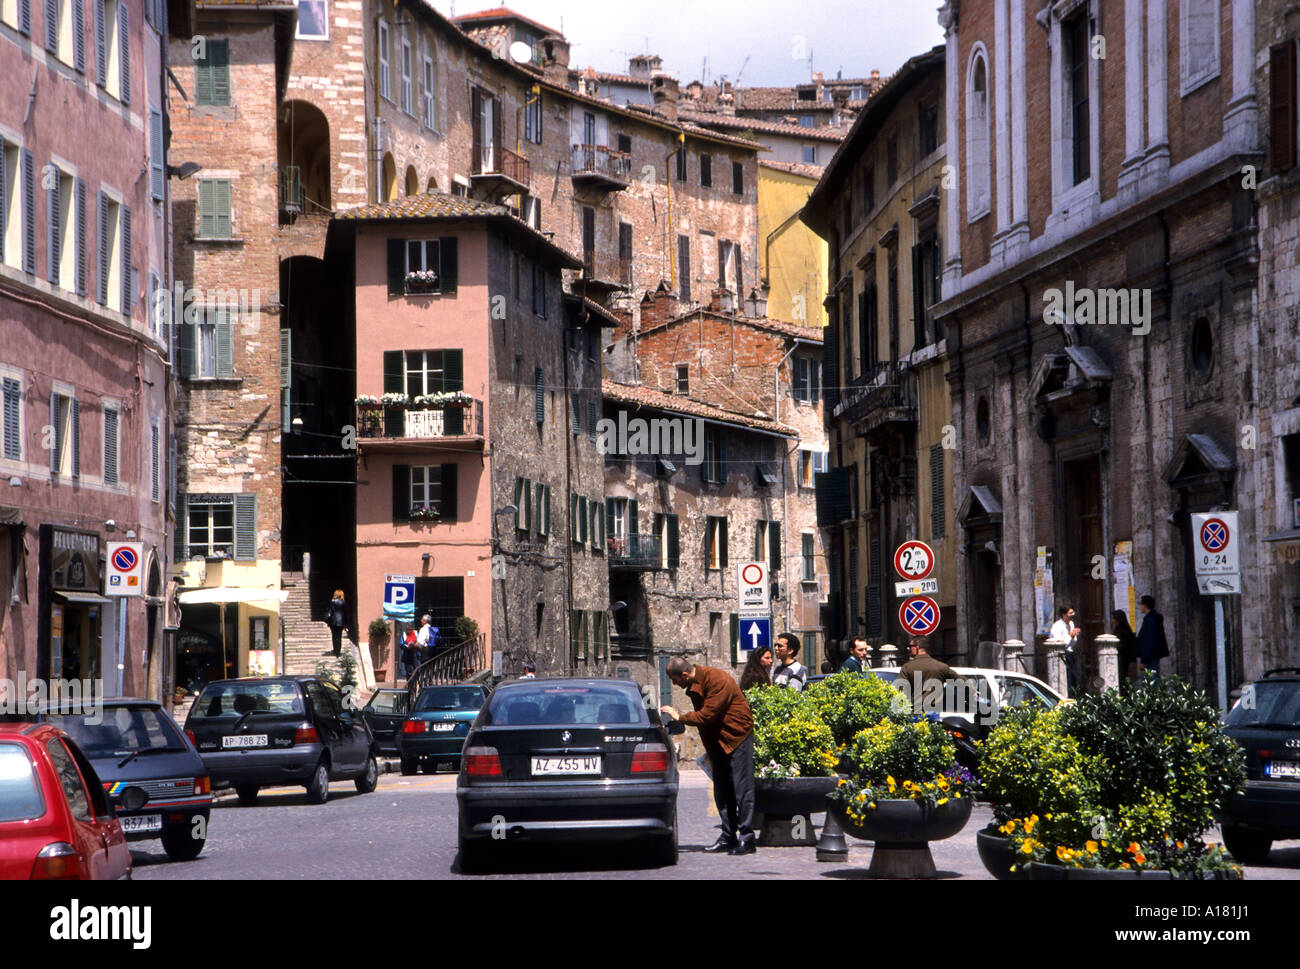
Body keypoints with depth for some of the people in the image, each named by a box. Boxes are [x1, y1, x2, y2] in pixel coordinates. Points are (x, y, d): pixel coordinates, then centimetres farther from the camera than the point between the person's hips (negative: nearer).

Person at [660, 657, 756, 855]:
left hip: (737, 737, -9)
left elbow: (707, 715, -25)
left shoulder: (718, 680, -22)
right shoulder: (693, 686, 5)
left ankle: (747, 839, -9)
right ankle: (728, 837, 11)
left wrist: (679, 717, -15)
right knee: (721, 789, 7)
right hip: (718, 740, 9)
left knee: (742, 788, -9)